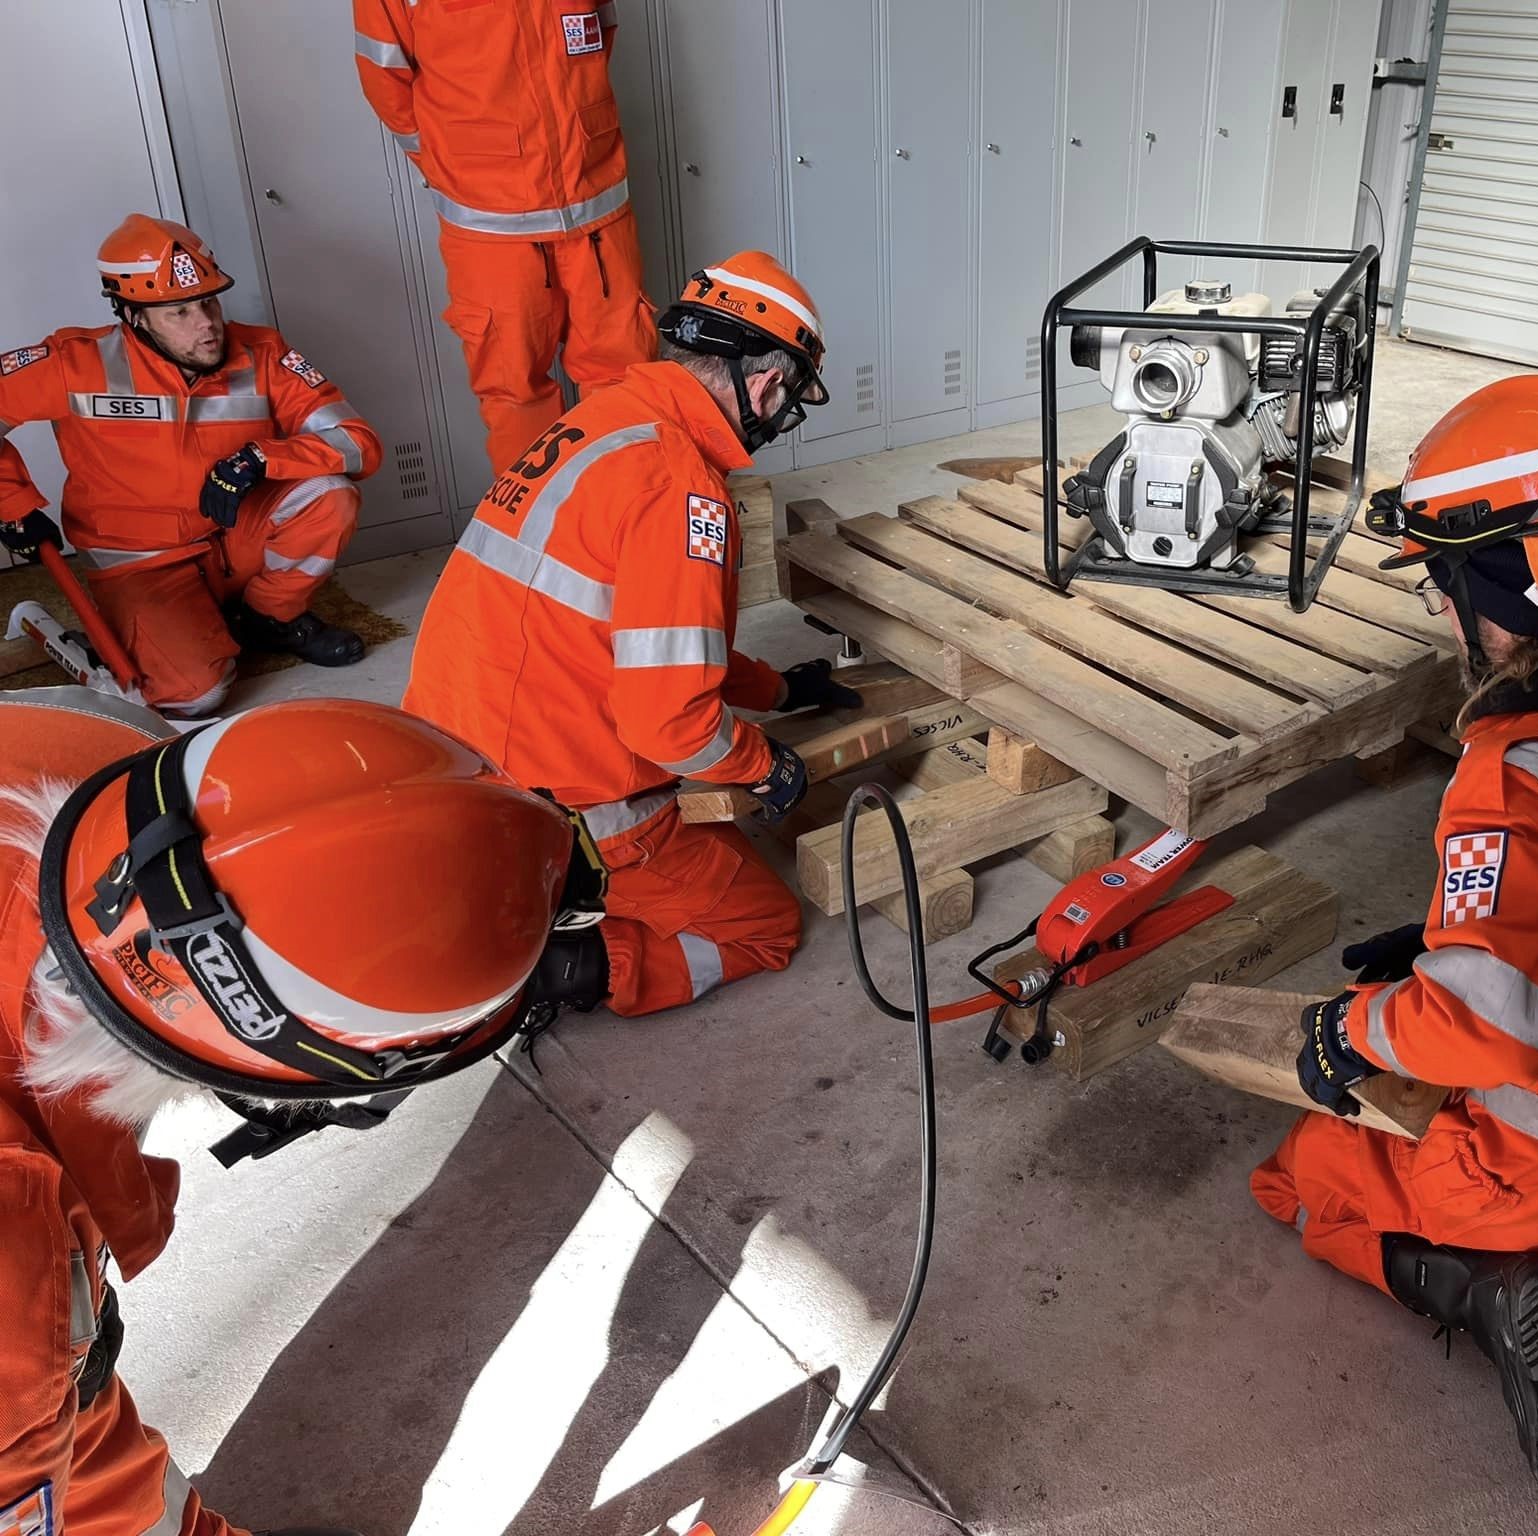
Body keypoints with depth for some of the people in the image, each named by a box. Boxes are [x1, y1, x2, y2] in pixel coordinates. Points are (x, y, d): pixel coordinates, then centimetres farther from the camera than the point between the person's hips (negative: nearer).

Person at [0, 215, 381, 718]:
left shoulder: (261, 355, -12)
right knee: (194, 692, -28)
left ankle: (269, 617, 3)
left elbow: (359, 443, -18)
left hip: (237, 540, 3)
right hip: (142, 564, -3)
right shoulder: (81, 363, -17)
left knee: (330, 495, -25)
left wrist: (258, 460, -31)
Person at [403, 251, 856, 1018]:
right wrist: (769, 765, -3)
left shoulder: (603, 422, 9)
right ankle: (570, 968, -7)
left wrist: (777, 687, 30)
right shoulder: (681, 488, -20)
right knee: (768, 926, 14)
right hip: (562, 811, -8)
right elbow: (668, 716, -23)